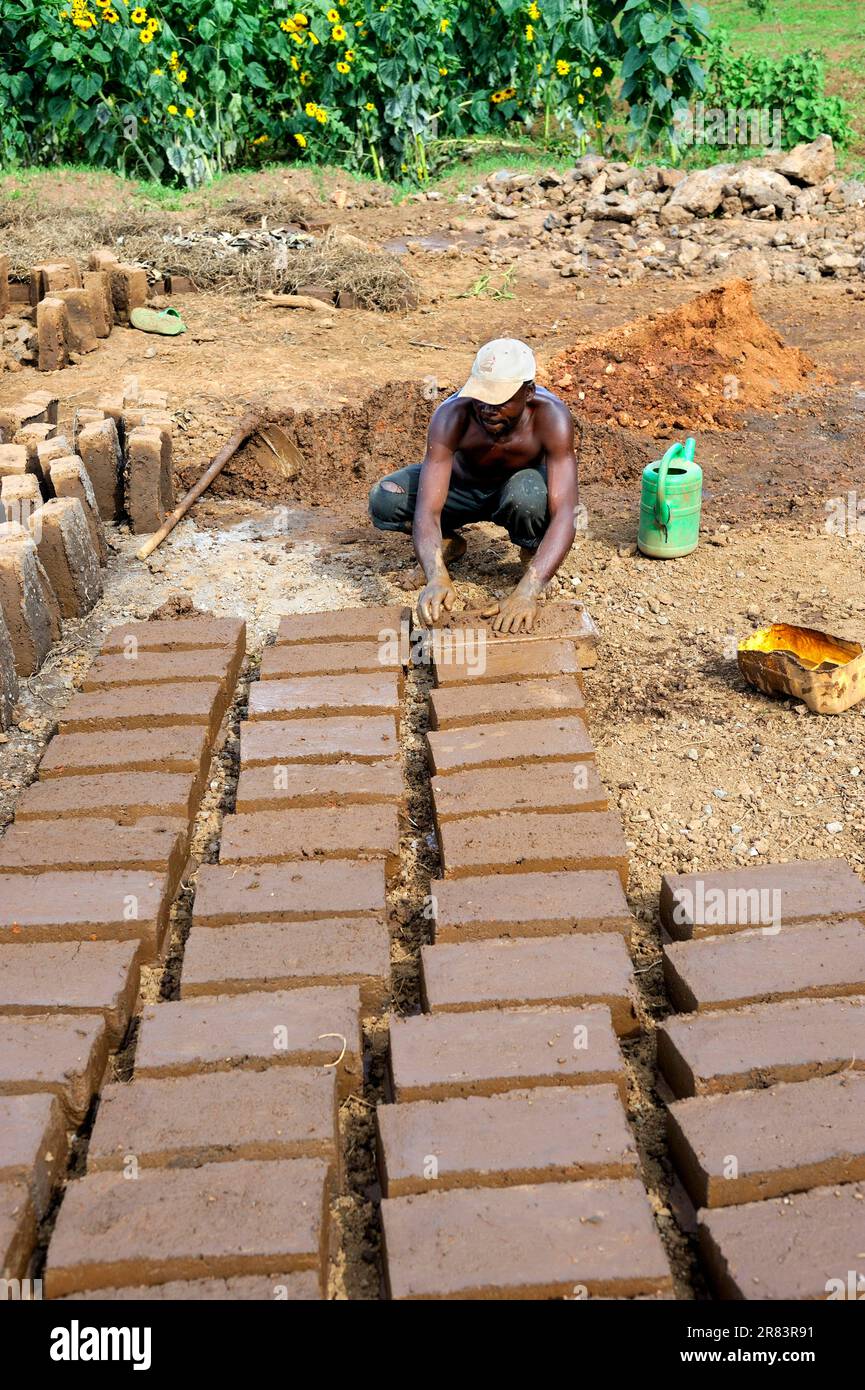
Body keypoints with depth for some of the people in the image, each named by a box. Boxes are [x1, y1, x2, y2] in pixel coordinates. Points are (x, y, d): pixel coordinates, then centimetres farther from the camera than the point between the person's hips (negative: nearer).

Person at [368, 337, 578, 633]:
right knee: (384, 500, -26)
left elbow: (564, 515, -42)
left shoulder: (551, 417, -35)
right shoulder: (451, 416, -33)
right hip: (463, 485, 2)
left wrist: (526, 592, -56)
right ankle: (448, 543, 6)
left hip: (518, 487, -1)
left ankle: (532, 552, -4)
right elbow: (427, 511, -38)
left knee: (528, 494, -39)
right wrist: (437, 577, -58)